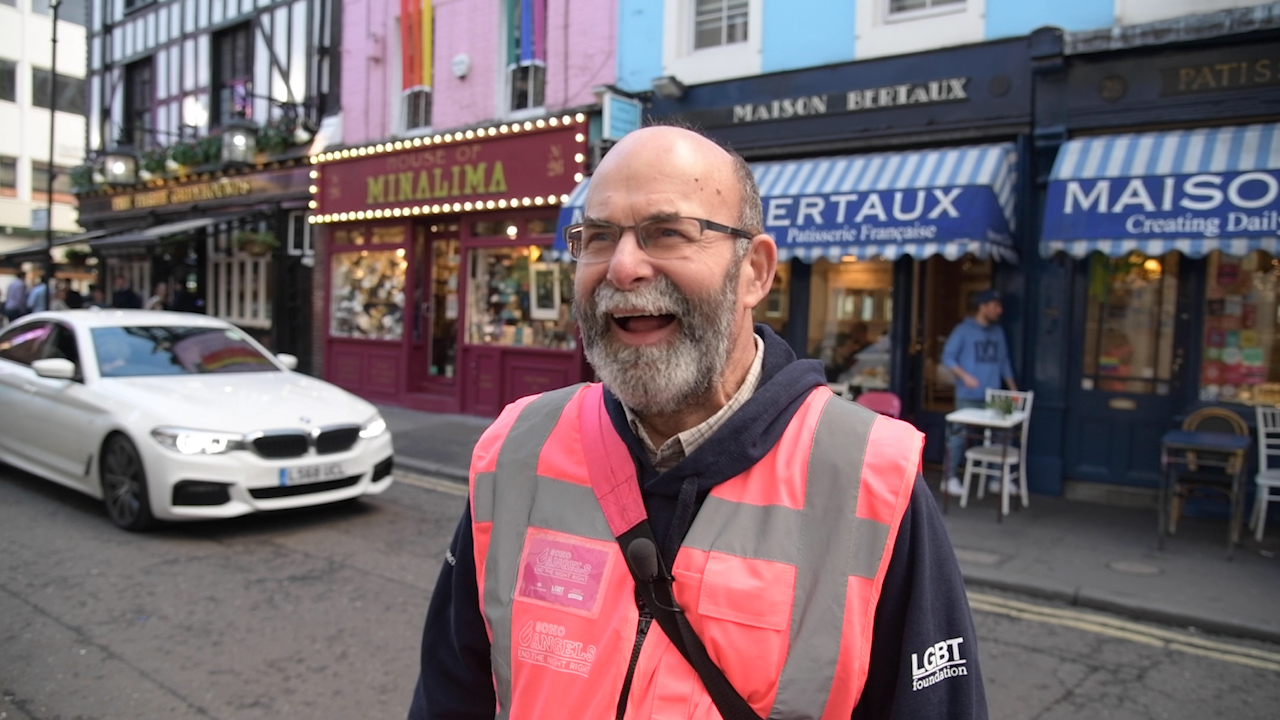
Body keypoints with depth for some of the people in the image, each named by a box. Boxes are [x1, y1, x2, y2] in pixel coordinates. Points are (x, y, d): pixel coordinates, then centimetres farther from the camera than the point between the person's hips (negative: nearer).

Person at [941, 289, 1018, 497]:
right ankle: (952, 478, 9)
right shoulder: (964, 330, -3)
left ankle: (997, 479, 15)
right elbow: (947, 357, -5)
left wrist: (1014, 389, 12)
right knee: (959, 435, -2)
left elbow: (1004, 363, 18)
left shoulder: (998, 332, 13)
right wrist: (964, 376, -19)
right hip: (968, 397, -5)